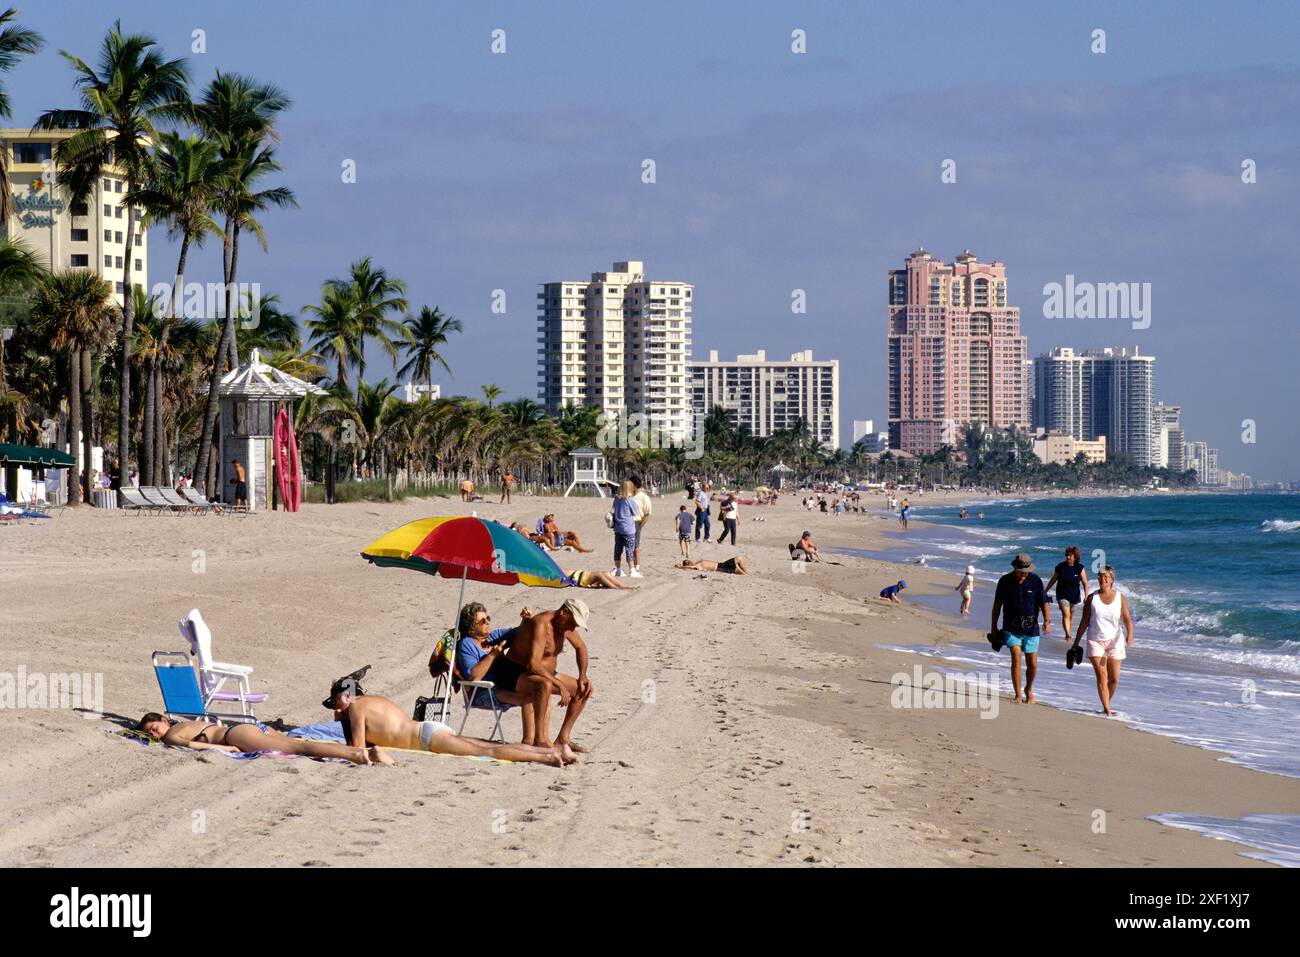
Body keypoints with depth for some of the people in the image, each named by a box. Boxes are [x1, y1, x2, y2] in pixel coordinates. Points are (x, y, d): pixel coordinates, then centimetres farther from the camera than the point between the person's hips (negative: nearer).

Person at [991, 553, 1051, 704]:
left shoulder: (1036, 581, -3)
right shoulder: (1005, 581, -2)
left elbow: (1044, 603, -4)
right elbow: (997, 604, 8)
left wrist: (1047, 621, -20)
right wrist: (993, 626, 10)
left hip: (1031, 629, 1)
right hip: (1011, 628, -1)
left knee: (1032, 664, 2)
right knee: (1016, 657, -18)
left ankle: (1028, 689, 31)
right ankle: (1017, 694, -10)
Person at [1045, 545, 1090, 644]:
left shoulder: (1080, 568, -7)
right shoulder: (1060, 567, -6)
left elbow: (1085, 583, -4)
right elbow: (1053, 580, 7)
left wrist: (1086, 596, -13)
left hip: (1074, 595, 1)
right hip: (1062, 595, -1)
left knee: (1071, 616, 13)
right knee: (1066, 615, -16)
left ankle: (1069, 634, 27)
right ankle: (1068, 635, -23)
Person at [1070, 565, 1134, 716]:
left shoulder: (1120, 598, 0)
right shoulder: (1092, 598, 1)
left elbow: (1127, 619, -7)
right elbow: (1084, 622, 6)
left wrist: (1129, 635, -26)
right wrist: (1076, 642, 7)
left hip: (1114, 641, 1)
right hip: (1096, 641, -1)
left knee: (1114, 679, 4)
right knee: (1101, 676, -12)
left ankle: (1107, 703, 27)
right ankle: (1106, 710, -13)